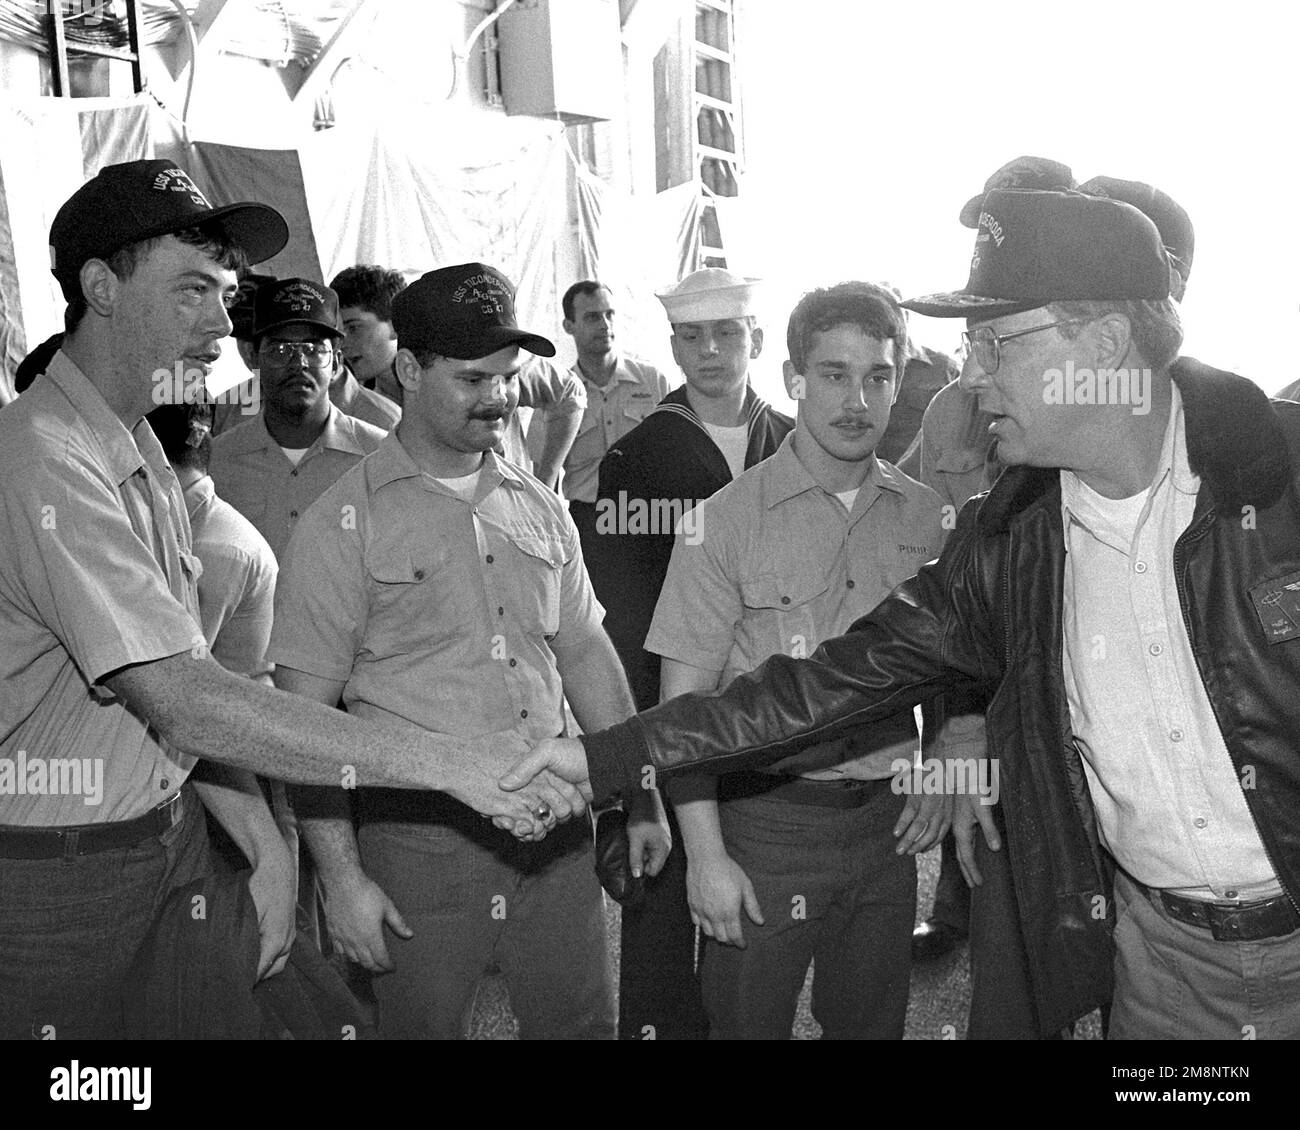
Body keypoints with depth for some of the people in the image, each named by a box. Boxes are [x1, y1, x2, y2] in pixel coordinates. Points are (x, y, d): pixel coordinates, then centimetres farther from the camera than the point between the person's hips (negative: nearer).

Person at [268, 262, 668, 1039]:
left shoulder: (540, 508, 8)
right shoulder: (346, 523, -7)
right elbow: (305, 713, -8)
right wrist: (342, 876, -11)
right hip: (421, 837, -4)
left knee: (582, 1020, 14)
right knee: (423, 1022, 10)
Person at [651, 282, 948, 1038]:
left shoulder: (924, 515, 2)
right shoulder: (727, 520, -10)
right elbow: (685, 705, -10)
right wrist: (706, 855, -13)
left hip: (887, 821, 4)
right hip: (767, 821, -4)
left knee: (873, 1022, 18)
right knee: (748, 1022, 8)